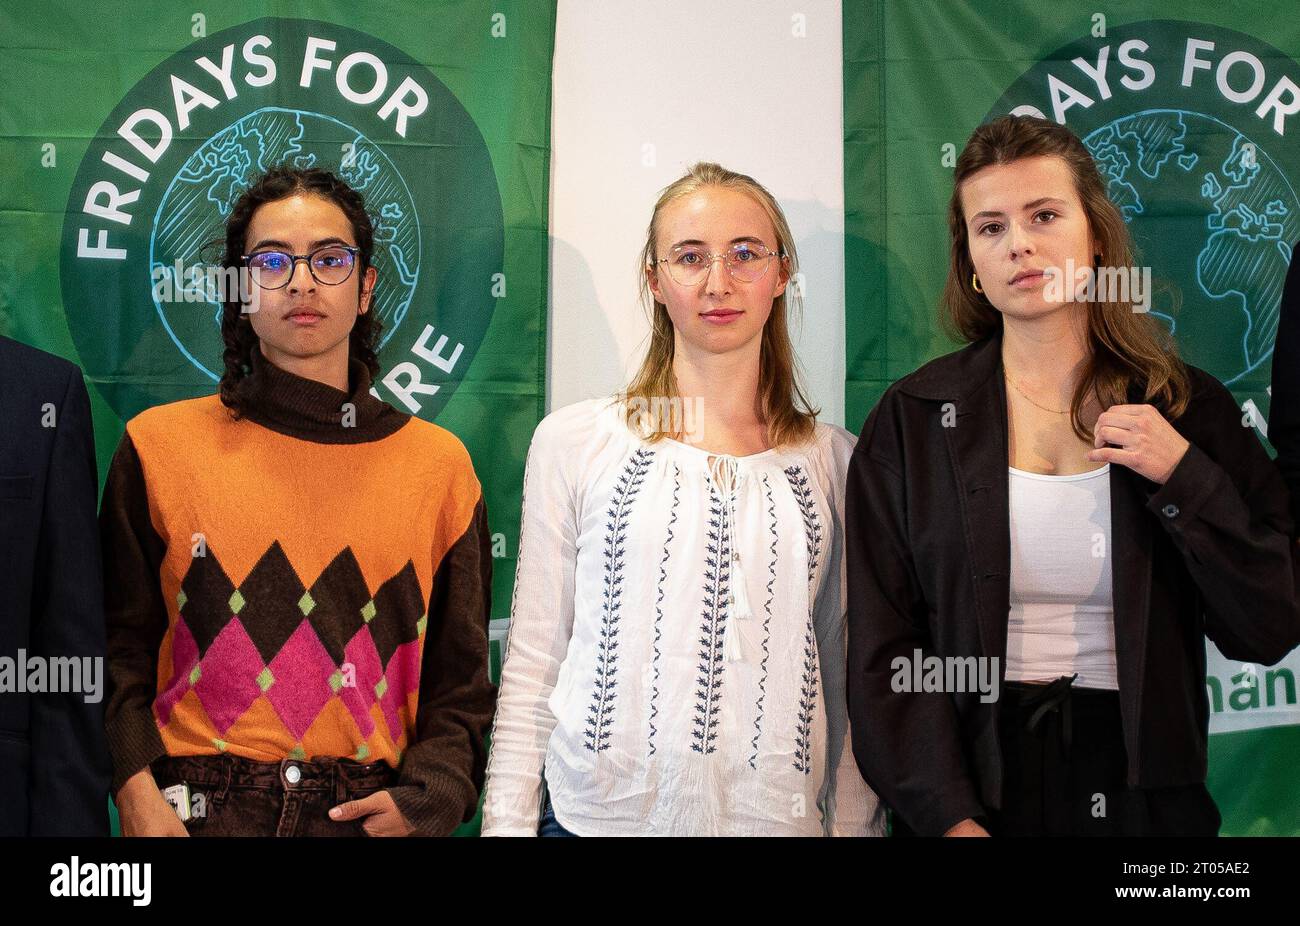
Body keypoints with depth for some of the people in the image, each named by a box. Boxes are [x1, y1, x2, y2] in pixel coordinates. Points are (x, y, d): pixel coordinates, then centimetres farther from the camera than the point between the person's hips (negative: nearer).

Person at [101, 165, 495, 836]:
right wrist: (139, 797, -11)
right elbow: (119, 648, 2)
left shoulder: (439, 464, 1)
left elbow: (459, 680, 4)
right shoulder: (158, 443, 0)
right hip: (192, 811, 0)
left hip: (371, 814, 1)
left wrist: (423, 798, -10)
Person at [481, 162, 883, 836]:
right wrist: (508, 822, -2)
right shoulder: (573, 442, 0)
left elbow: (850, 683, 8)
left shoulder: (837, 462, 4)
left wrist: (852, 824, 3)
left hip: (775, 814, 1)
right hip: (598, 810, -1)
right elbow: (531, 665, 3)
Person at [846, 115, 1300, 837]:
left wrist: (1184, 478, -14)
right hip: (973, 783, -1)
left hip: (1142, 790, 1)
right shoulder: (912, 420, -3)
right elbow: (882, 644, -6)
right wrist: (951, 816, -14)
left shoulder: (1189, 408, 0)